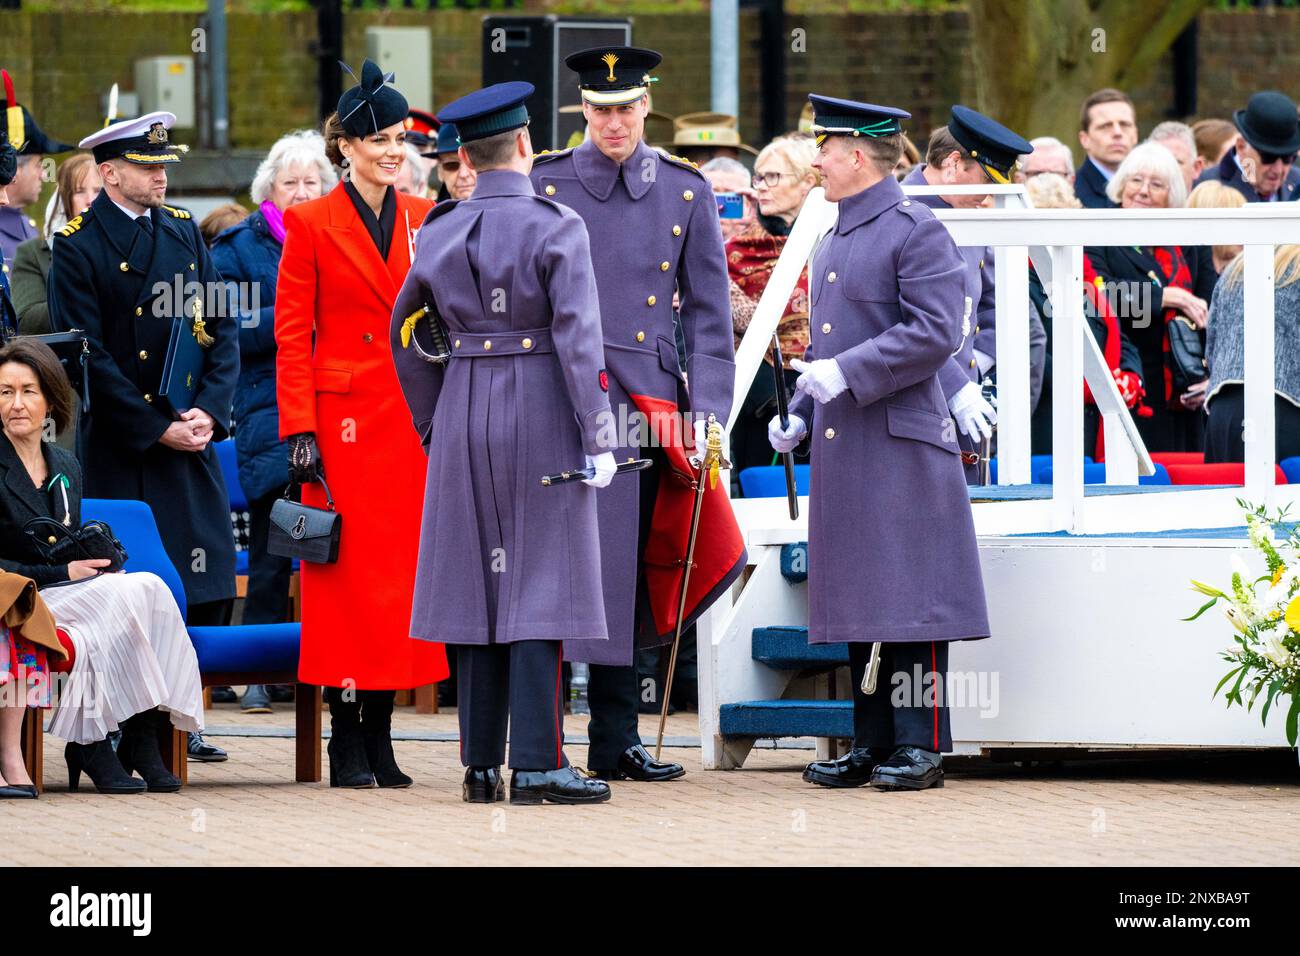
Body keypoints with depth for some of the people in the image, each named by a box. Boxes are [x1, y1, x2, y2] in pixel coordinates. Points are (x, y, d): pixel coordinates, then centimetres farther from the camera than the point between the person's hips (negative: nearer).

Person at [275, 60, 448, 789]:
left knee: (402, 567, 5)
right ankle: (347, 746, 0)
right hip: (346, 421, -4)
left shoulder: (425, 220, 10)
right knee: (350, 572, -4)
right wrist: (300, 431, -10)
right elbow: (292, 337, -3)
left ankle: (381, 737, 11)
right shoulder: (312, 224, -2)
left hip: (416, 421, 4)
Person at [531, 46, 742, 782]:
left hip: (647, 405, 2)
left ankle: (616, 742, 13)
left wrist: (707, 411, -1)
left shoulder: (685, 191, 8)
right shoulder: (547, 185, 2)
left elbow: (709, 311, 8)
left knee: (627, 571, 7)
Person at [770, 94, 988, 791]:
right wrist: (800, 415, 13)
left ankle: (921, 747, -3)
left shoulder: (916, 231, -8)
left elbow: (936, 333, -17)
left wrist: (846, 372, -20)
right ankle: (873, 745, 14)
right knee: (858, 602, 9)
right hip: (841, 447, 8)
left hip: (901, 446, -8)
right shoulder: (833, 243, 19)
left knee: (908, 602, -7)